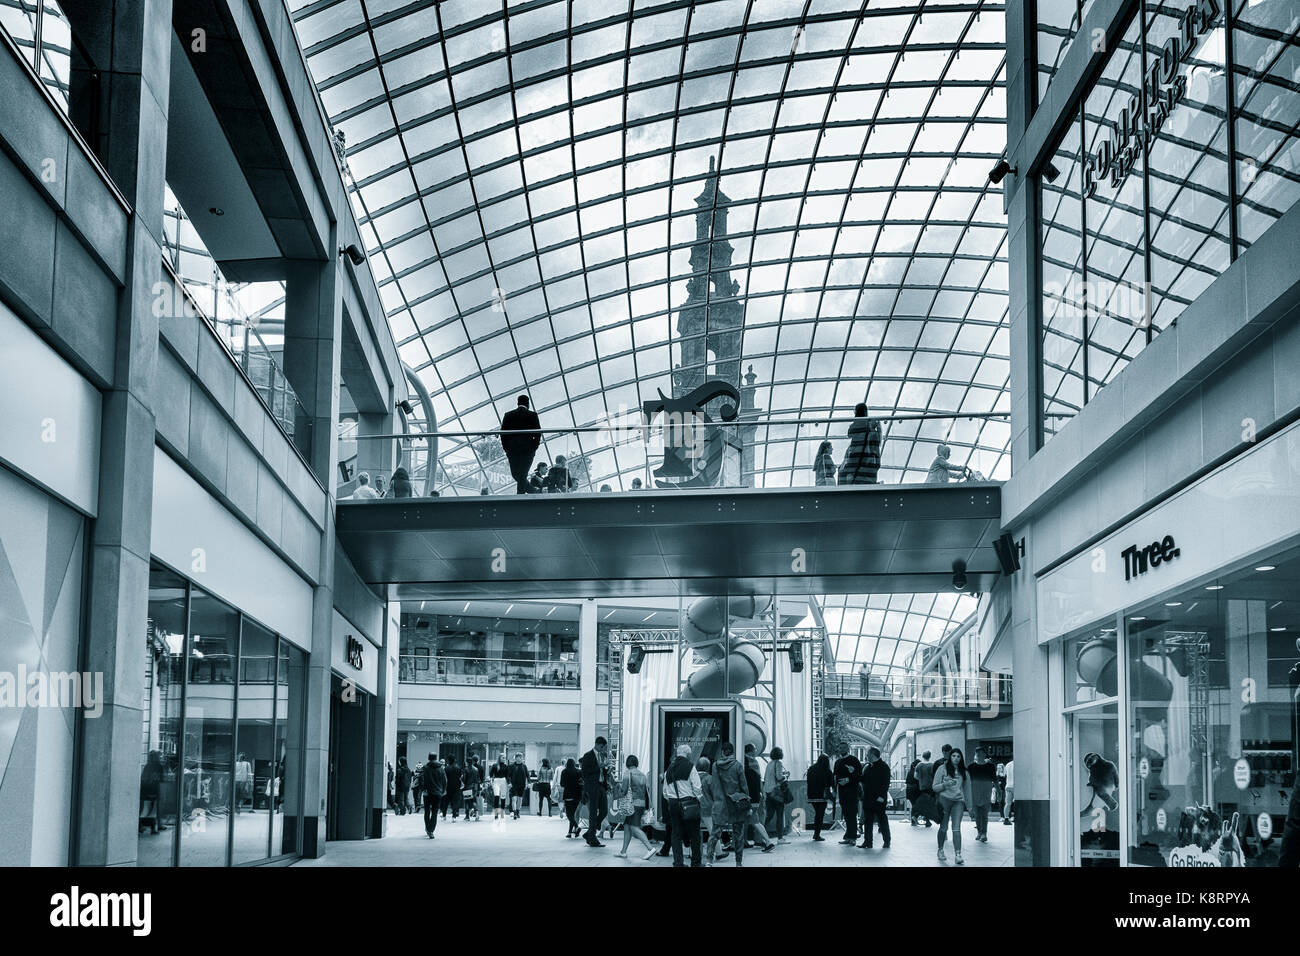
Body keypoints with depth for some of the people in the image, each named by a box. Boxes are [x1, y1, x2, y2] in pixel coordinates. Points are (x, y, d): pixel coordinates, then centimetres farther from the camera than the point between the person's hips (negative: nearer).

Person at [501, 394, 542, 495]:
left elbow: (502, 433, 2)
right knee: (522, 474, 1)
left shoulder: (508, 415, 6)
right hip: (527, 449, -1)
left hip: (512, 449, 1)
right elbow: (538, 433, -4)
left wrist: (506, 448, 7)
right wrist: (534, 448, 3)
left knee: (515, 474, 13)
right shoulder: (533, 415, 1)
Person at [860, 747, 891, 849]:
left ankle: (886, 842, 10)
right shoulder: (868, 767, 16)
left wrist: (882, 796, -19)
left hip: (879, 799, -7)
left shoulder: (884, 766, -7)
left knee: (882, 821, 1)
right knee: (867, 821, 6)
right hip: (868, 800, 7)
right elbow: (862, 780, 21)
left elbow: (886, 783, -13)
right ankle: (867, 842, 10)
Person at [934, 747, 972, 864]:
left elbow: (966, 788, 18)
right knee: (943, 827, 5)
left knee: (956, 828, -10)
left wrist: (969, 805, 15)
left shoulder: (963, 772, 13)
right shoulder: (942, 768, 4)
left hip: (958, 801, 1)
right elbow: (935, 787, 3)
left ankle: (958, 854, -16)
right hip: (944, 799, -1)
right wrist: (945, 784, -15)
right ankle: (940, 851, 23)